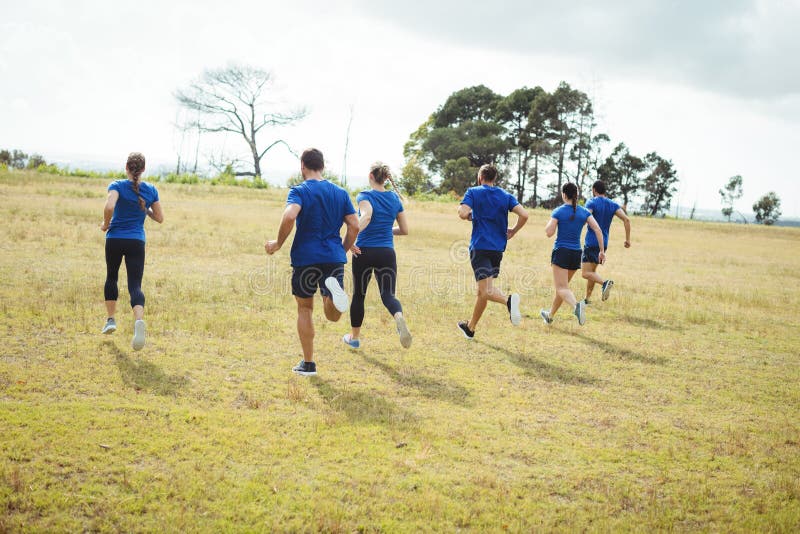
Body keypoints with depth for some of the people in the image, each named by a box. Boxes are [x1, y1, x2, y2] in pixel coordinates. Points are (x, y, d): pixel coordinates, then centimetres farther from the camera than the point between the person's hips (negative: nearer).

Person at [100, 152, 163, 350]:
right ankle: (139, 320, -31)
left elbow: (109, 207, -24)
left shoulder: (117, 186, -6)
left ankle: (111, 319, 27)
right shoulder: (151, 190, 3)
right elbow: (159, 218, 8)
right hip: (137, 242, 1)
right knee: (135, 285, -5)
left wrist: (105, 224, -6)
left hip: (114, 239, -1)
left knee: (111, 277, 23)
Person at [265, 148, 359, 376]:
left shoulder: (300, 191, -5)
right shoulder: (340, 193, 9)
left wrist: (278, 244, -10)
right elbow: (354, 226, 5)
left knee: (304, 309, 14)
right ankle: (334, 289, -29)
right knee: (332, 315, 6)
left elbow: (289, 216, -24)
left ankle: (308, 364, 14)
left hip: (305, 258, -3)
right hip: (334, 258, 3)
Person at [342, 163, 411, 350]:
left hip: (364, 252, -2)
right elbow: (405, 230, 12)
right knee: (388, 294, 0)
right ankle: (399, 318, -34)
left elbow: (366, 216, -27)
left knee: (358, 295, 13)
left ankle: (354, 337, 26)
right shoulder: (395, 199, 9)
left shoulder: (365, 196, -5)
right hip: (387, 253, 2)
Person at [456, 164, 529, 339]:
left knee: (486, 289, -13)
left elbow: (463, 213, -15)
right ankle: (470, 327, 24)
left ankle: (508, 300, -43)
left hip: (479, 247, -5)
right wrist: (513, 231, 12)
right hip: (498, 248, 5)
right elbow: (524, 215, -3)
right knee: (483, 290, 15)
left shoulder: (473, 192, 1)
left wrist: (469, 215, 8)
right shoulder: (506, 196, 10)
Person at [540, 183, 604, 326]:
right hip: (576, 253, 5)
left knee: (562, 288, -8)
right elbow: (598, 230, -3)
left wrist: (549, 222, 12)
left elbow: (549, 233, -9)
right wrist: (602, 251, 1)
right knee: (562, 285, 20)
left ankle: (576, 305, -39)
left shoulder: (558, 212, -6)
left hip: (561, 251, -5)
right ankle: (550, 315, 33)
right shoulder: (584, 212, 4)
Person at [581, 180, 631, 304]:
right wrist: (628, 239, 1)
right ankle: (587, 298, 19)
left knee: (585, 273, -7)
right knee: (592, 271, 19)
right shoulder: (613, 204, 9)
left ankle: (604, 283, -32)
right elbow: (626, 219, -2)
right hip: (604, 243, 7)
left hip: (591, 242, -7)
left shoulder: (591, 203, -7)